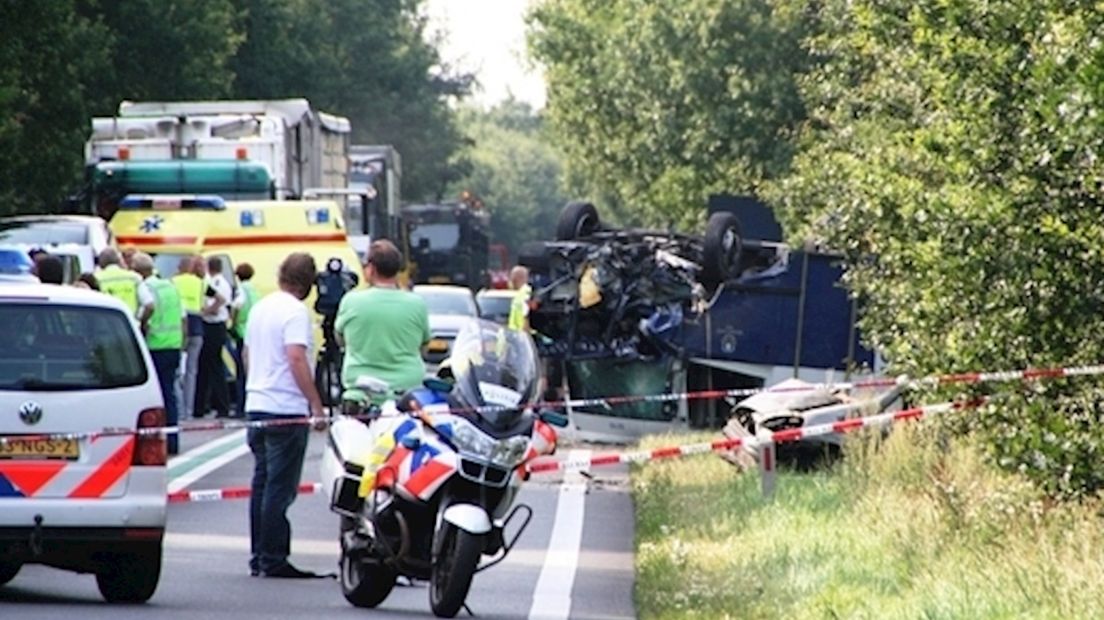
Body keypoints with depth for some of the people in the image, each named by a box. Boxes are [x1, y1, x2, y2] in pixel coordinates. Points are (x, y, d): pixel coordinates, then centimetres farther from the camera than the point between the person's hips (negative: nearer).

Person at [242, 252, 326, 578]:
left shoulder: (260, 308, 14)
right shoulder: (295, 311, -12)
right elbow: (296, 358, -22)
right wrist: (316, 404, -22)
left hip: (256, 404, 8)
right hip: (286, 409, -8)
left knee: (263, 483, 13)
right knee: (280, 487, -6)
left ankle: (259, 557, 16)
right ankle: (273, 559, -6)